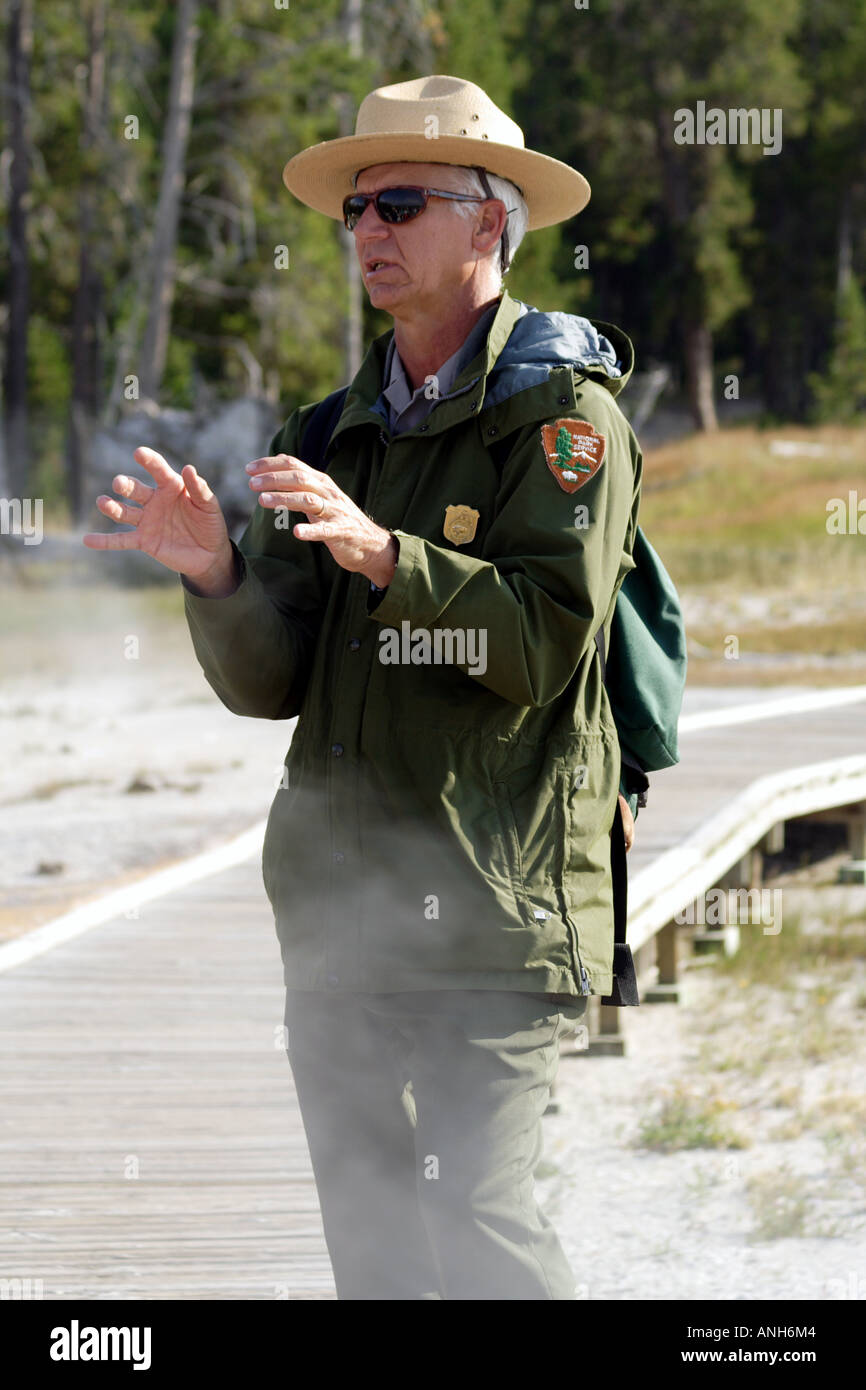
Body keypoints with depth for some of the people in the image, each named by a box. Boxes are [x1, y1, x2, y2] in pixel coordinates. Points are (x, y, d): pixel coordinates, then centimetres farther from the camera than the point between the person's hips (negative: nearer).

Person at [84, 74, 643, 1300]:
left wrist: (383, 555, -27)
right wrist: (215, 574, -10)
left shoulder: (563, 417, -3)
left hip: (497, 900, -6)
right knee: (370, 1232, 8)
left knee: (477, 1212, -15)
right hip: (343, 908, 6)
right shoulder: (333, 438, 16)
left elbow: (546, 641, -16)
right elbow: (269, 684, 10)